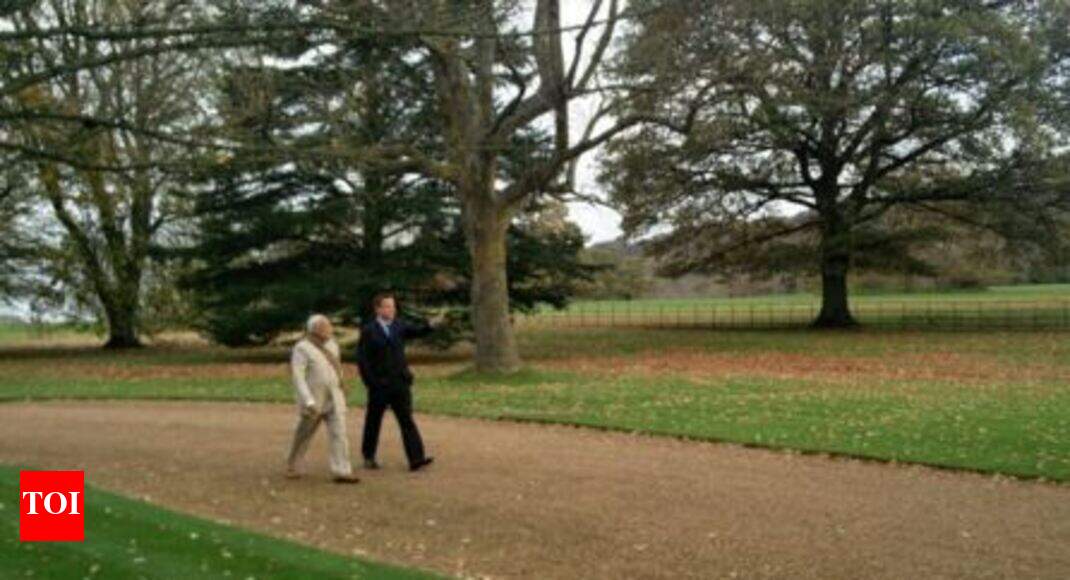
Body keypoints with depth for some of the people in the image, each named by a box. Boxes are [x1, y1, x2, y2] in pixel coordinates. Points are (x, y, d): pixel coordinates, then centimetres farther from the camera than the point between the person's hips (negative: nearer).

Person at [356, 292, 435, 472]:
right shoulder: (368, 331, -3)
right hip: (379, 385, -3)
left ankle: (416, 458, -10)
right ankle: (368, 456, 27)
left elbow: (417, 330, -6)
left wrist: (429, 326, -28)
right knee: (373, 421, 10)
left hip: (400, 383, 3)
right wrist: (370, 381, -12)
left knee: (407, 420, -4)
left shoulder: (399, 326, 9)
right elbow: (362, 359, -6)